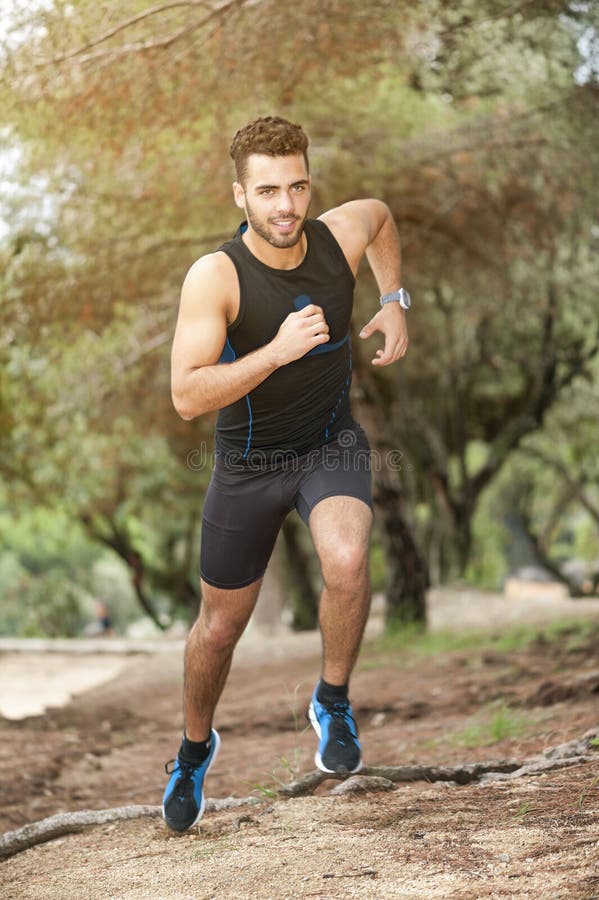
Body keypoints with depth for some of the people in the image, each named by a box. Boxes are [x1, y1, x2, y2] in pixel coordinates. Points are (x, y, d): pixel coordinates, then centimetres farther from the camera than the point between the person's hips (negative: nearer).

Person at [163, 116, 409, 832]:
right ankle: (195, 746, 41)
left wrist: (393, 302, 5)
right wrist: (278, 350, -39)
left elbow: (381, 214, 14)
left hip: (332, 444, 1)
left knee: (347, 562, -31)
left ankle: (332, 702, -4)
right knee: (220, 625, 12)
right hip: (248, 462, -1)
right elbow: (187, 397, -30)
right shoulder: (215, 276, -24)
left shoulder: (342, 235, -13)